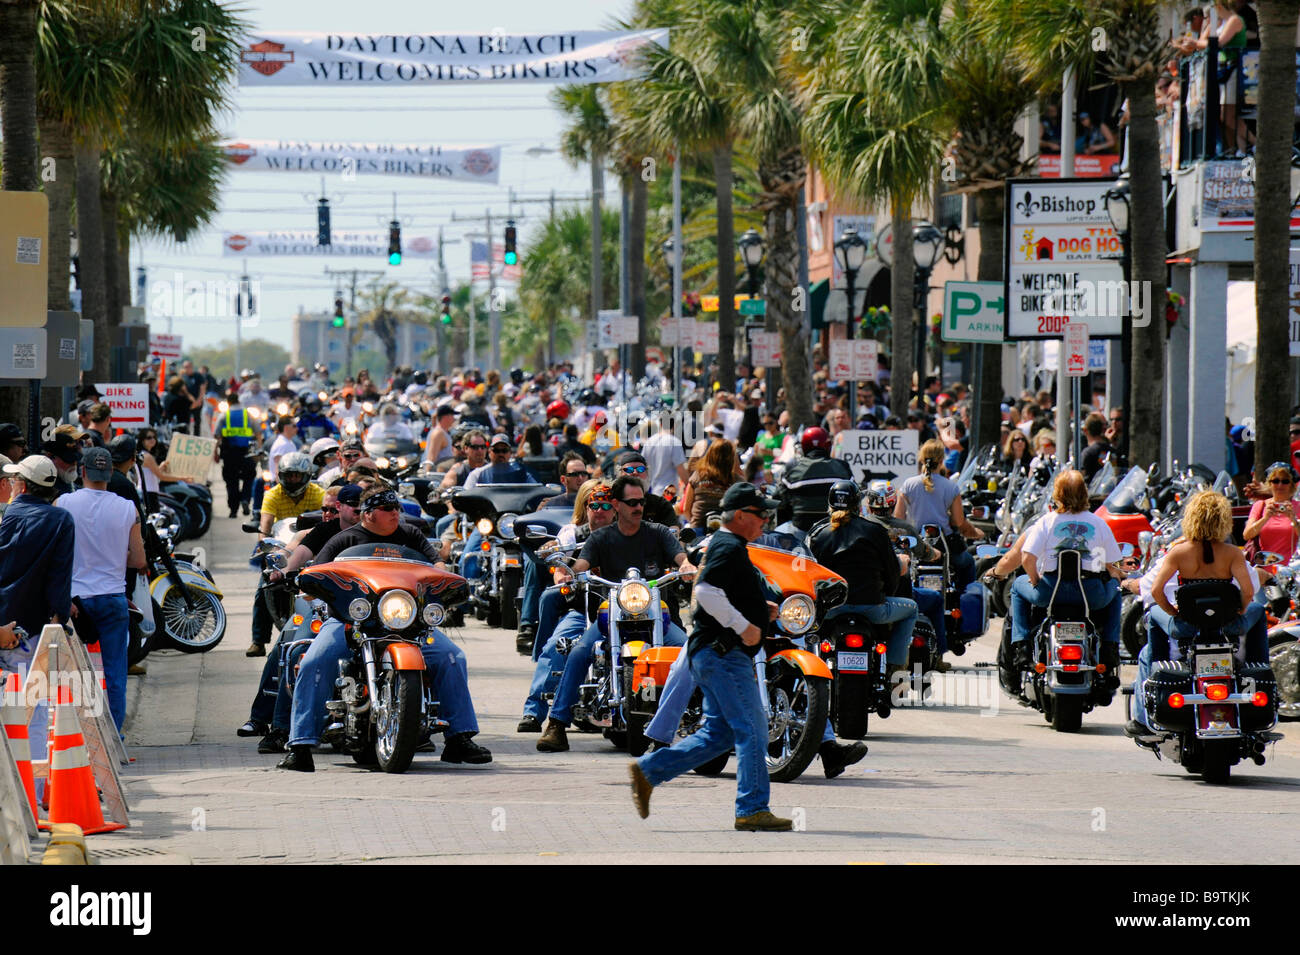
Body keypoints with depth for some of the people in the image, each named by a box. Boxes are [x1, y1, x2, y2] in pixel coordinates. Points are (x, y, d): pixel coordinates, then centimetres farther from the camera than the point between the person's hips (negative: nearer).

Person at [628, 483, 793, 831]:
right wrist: (743, 626, -23)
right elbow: (707, 592, -27)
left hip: (716, 654, 11)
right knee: (752, 732, -8)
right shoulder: (729, 549, -14)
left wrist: (760, 608, 17)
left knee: (718, 734, 13)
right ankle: (753, 810, -6)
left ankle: (648, 770, 13)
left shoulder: (724, 545, 19)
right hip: (724, 654, -11)